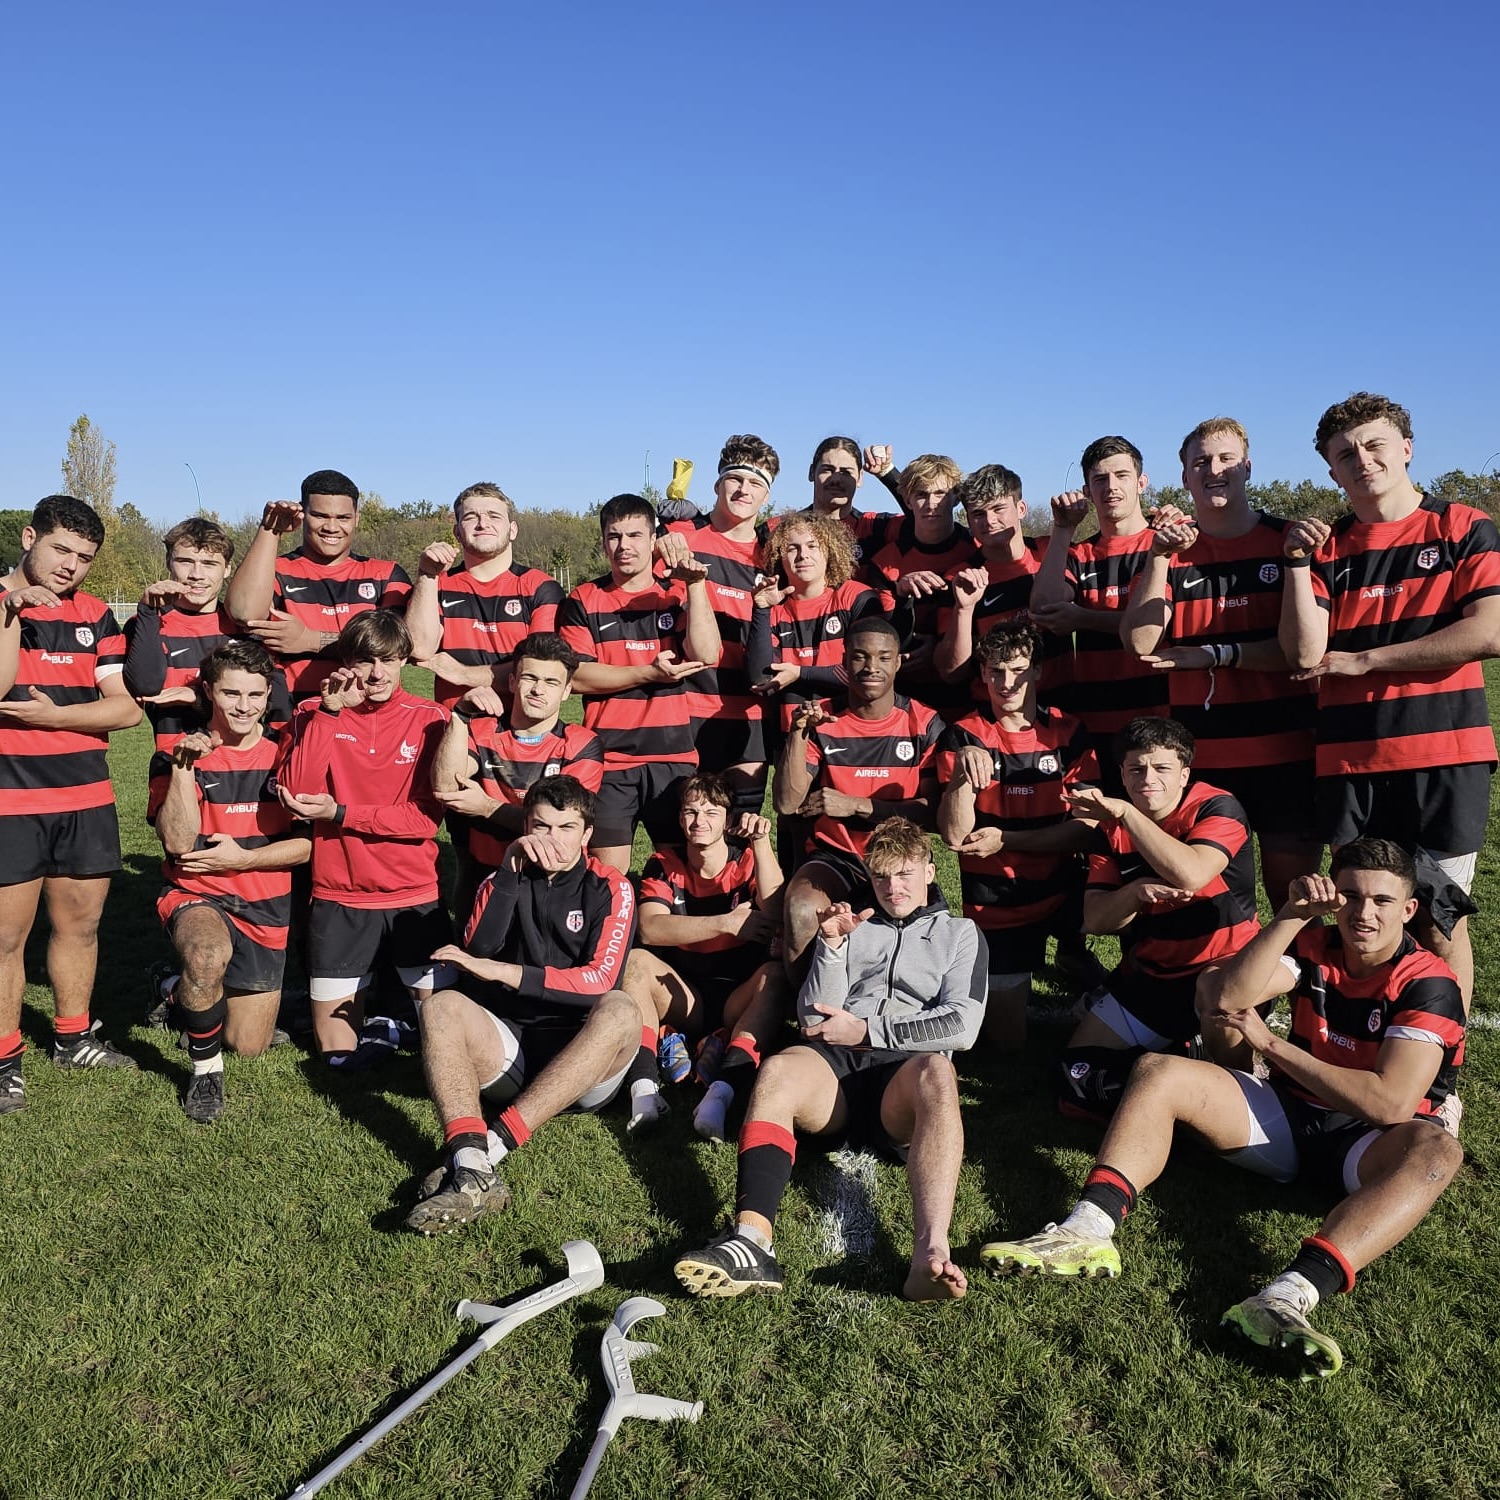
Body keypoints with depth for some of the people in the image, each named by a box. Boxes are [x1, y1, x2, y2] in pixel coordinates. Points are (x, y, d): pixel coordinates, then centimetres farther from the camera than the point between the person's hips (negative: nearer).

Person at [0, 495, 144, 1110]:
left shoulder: (95, 615, 9)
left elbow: (126, 707, 2)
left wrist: (53, 715, -11)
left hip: (87, 798, 4)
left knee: (80, 924, 14)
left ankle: (73, 1036, 30)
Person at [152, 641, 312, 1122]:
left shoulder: (285, 753, -3)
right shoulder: (188, 750, -6)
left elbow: (310, 842, -6)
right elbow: (178, 842, -18)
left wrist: (243, 858, -16)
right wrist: (183, 766, -26)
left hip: (265, 906, 3)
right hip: (197, 894, -2)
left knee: (249, 1045, 10)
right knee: (208, 955, -40)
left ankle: (185, 992, 43)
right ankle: (206, 1069, -13)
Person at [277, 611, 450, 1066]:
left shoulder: (428, 718, -3)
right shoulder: (315, 714, -1)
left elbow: (427, 817, -9)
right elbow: (294, 798, -17)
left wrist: (340, 813, -16)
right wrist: (329, 711, -19)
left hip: (415, 896, 0)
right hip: (339, 897, 1)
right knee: (339, 1053, 6)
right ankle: (379, 1023, 35)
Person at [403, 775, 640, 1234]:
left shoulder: (610, 889, 2)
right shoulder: (504, 881, 11)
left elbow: (599, 980, -12)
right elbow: (479, 949, -9)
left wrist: (502, 972, -15)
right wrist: (510, 870, -18)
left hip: (582, 1057, -2)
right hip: (510, 1047, 3)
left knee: (621, 1010, -32)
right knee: (442, 1006, -23)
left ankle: (494, 1144, -42)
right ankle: (471, 1169, -45)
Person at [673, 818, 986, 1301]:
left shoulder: (959, 933, 23)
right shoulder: (854, 925, 29)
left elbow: (962, 1026, 6)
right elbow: (814, 1018, 16)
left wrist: (865, 1030, 0)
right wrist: (832, 944, 0)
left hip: (905, 1074, -1)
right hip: (835, 1065, 2)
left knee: (937, 1072, -37)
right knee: (777, 1069, -33)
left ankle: (930, 1252, -56)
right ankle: (752, 1242, -51)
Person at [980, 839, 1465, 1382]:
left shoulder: (1428, 984, -12)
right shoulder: (1314, 946, 1)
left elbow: (1391, 1103, -24)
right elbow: (1226, 997, -15)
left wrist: (1270, 1043, -17)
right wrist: (1291, 915, -22)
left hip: (1363, 1143, -4)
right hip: (1286, 1115, 4)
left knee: (1436, 1150, -38)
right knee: (1158, 1072, -14)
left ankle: (1289, 1296, -58)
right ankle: (1087, 1230, -34)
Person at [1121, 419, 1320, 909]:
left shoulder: (1286, 542, 3)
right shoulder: (1169, 549, 7)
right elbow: (1139, 641, -8)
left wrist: (1216, 654, -12)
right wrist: (1159, 556, -15)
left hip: (1285, 752, -1)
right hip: (1199, 754, 1)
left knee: (1292, 900, 5)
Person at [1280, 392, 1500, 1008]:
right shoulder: (1325, 545, 8)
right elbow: (1304, 655, -3)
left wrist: (1362, 660, -8)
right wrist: (1298, 562, -13)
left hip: (1444, 755, -2)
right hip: (1348, 761, 2)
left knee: (1440, 922, 3)